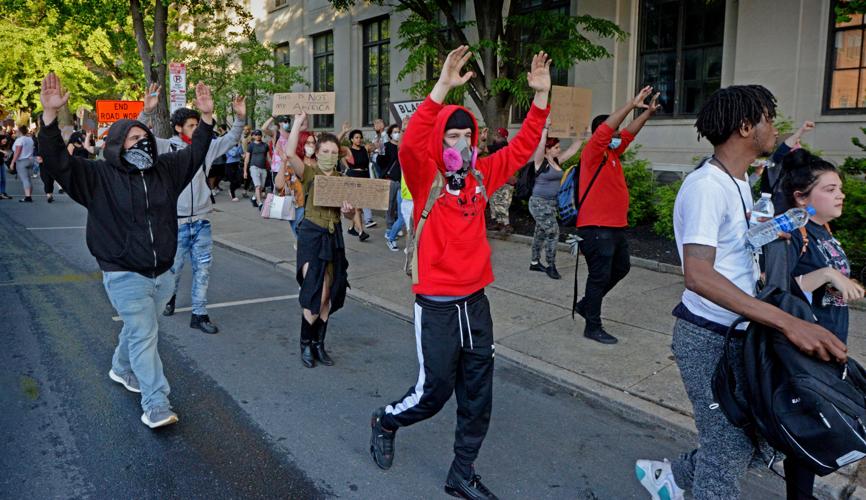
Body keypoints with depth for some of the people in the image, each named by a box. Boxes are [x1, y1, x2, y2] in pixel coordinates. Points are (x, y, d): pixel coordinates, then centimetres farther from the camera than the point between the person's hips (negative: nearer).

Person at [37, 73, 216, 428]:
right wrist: (50, 115, -31)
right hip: (125, 276, -5)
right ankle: (155, 405, -4)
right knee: (144, 335, -8)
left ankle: (122, 369, 48)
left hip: (162, 273, 5)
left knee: (139, 330, 21)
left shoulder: (165, 170, 5)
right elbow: (58, 161, -17)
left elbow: (195, 153, 13)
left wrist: (206, 117, 4)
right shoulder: (98, 176, -7)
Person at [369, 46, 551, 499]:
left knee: (477, 395, 11)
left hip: (475, 301, 6)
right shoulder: (425, 176, -9)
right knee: (434, 390, 5)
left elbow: (522, 147, 10)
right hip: (436, 305, -6)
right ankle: (385, 422, 37)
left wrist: (540, 97, 0)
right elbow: (410, 143, -29)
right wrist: (442, 87, -35)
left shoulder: (481, 175, 6)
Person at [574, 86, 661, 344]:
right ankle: (593, 327, 9)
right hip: (597, 229, -10)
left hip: (616, 227, 10)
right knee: (599, 276, -3)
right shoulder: (592, 153, -12)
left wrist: (648, 112, 13)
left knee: (621, 268, 21)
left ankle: (586, 304, 33)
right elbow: (605, 128, -25)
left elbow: (629, 133, 22)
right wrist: (632, 105, -26)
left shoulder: (613, 153, 13)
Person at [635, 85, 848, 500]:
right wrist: (788, 322, -38)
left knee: (751, 436, 17)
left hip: (739, 334, 9)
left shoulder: (740, 181, 12)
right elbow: (698, 274, -34)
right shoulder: (707, 186, -21)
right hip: (708, 338, -9)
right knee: (728, 450, 3)